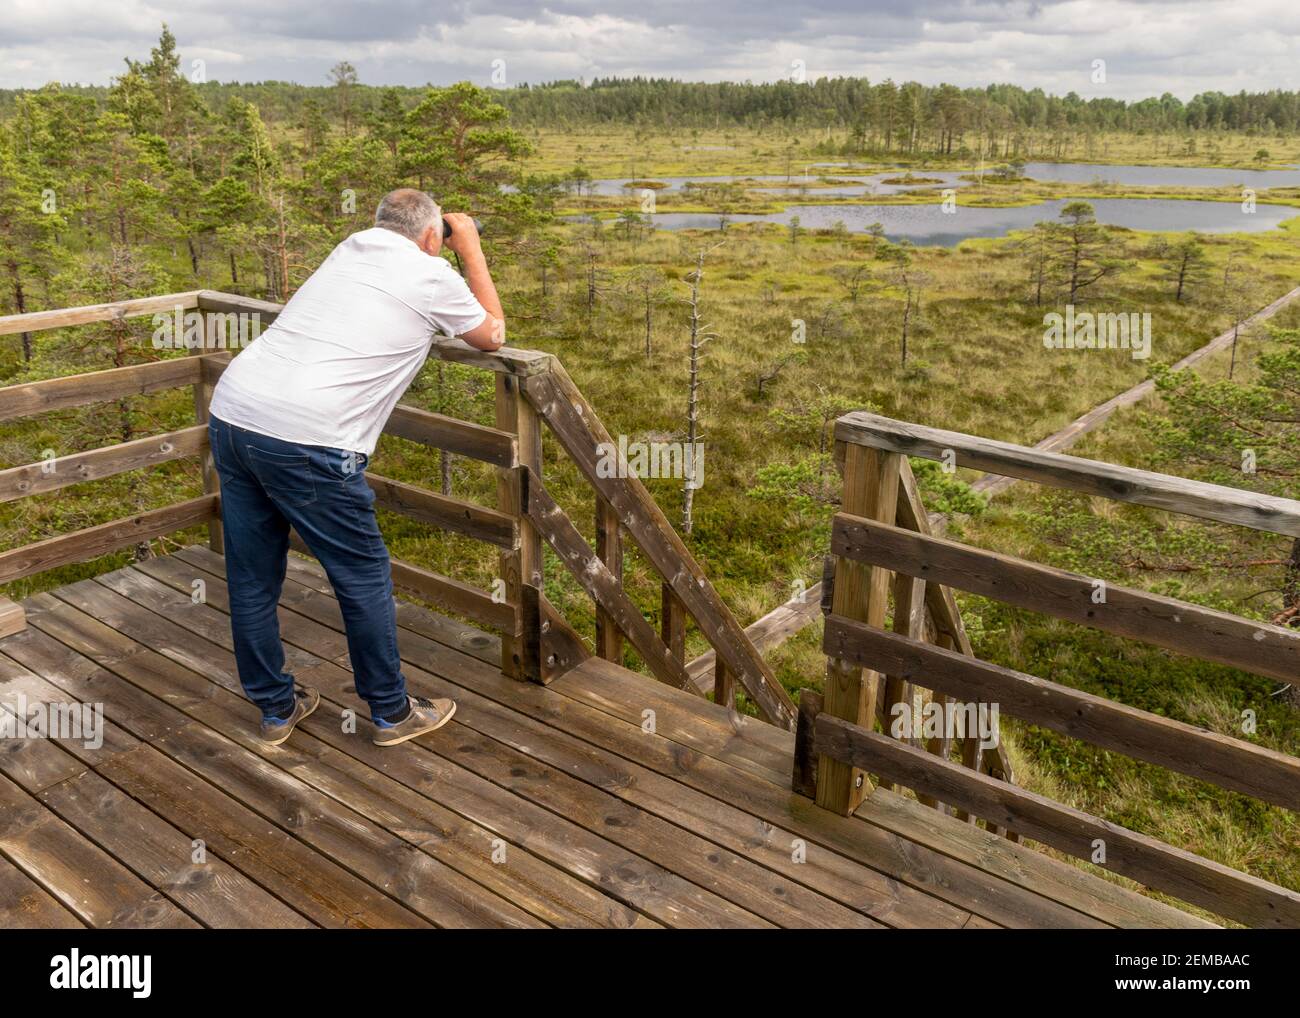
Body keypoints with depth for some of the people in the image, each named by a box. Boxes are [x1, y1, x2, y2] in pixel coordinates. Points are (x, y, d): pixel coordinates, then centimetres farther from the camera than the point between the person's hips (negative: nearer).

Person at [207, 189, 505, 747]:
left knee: (253, 578, 16)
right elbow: (493, 335, 20)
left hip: (230, 411, 7)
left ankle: (275, 708, 33)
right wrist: (471, 250, 26)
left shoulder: (350, 247, 21)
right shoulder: (432, 277, 3)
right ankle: (392, 712, 23)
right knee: (364, 576, 9)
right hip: (303, 439, -7)